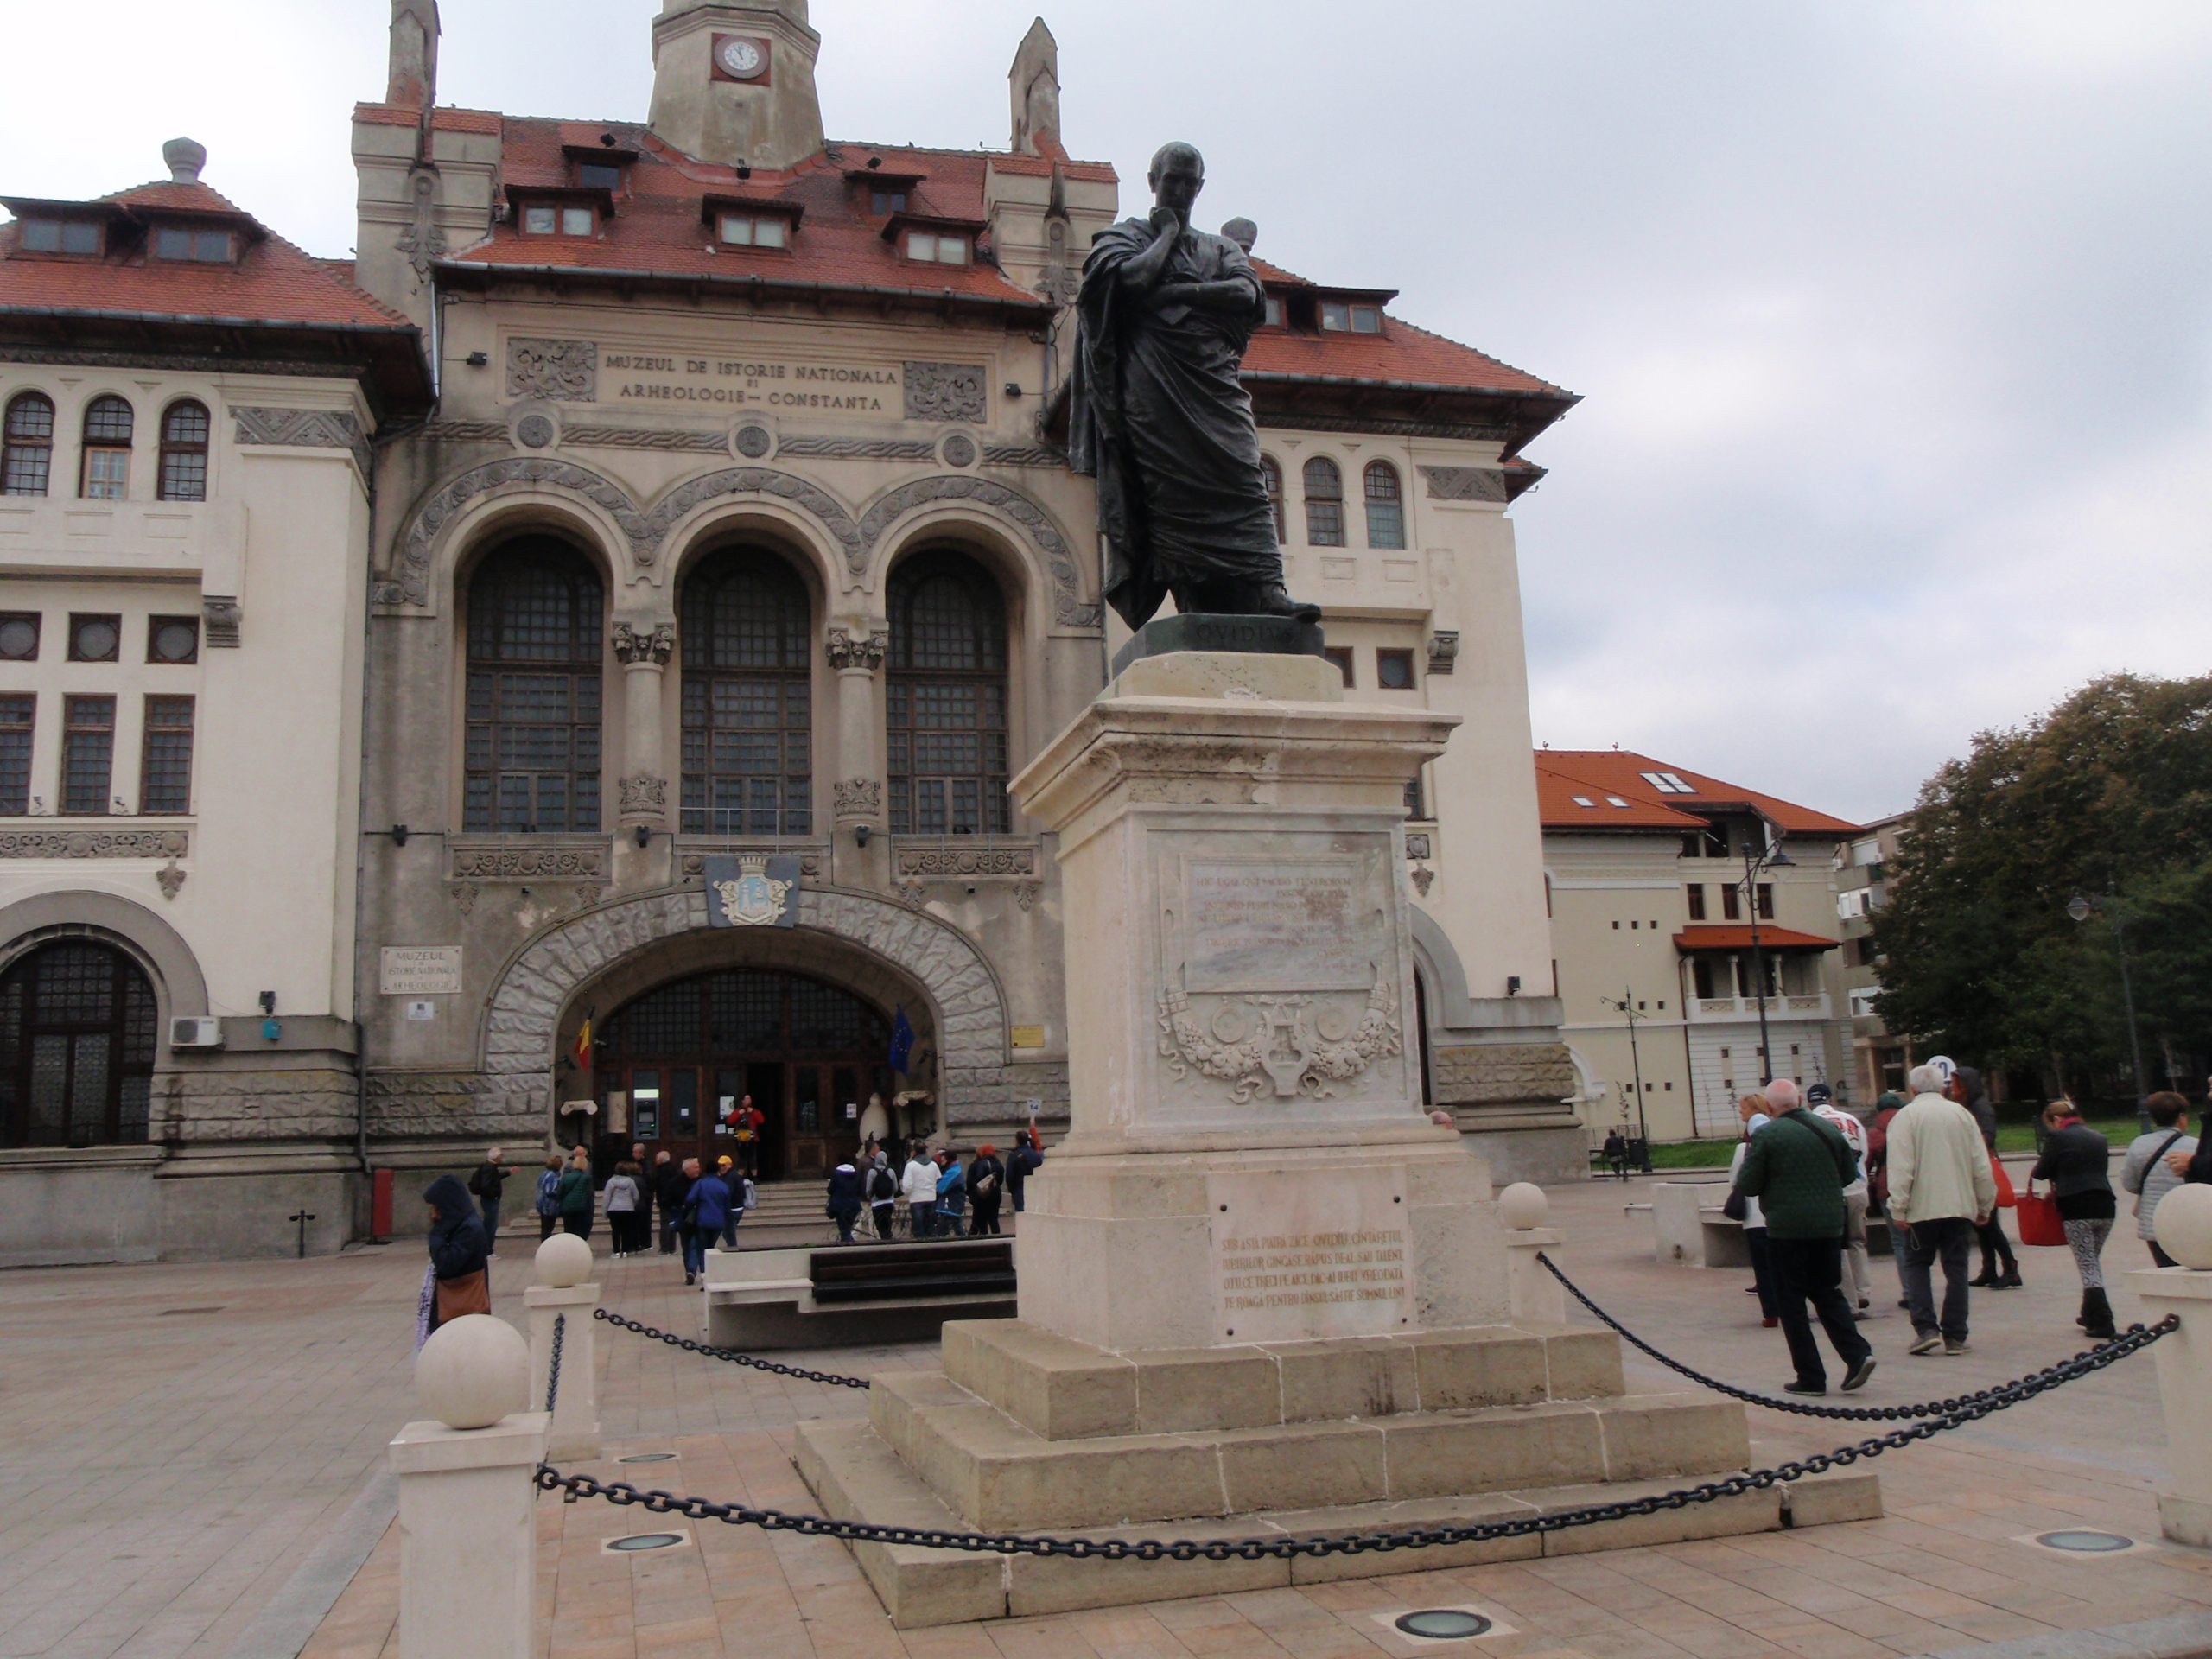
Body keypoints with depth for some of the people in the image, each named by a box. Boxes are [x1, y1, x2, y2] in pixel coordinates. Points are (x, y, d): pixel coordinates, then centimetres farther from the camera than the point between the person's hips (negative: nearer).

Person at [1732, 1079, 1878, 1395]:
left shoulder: (1766, 1135, -11)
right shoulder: (1829, 1129, 5)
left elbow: (1747, 1186, -9)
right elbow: (1850, 1173, 15)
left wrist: (1747, 1160, 10)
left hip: (1787, 1229, -5)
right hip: (1829, 1227, 5)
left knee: (1791, 1301, 4)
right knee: (1829, 1293, 18)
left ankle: (1810, 1377, 4)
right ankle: (1858, 1353, -1)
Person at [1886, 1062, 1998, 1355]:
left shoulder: (1905, 1117, -4)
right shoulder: (1962, 1114, 8)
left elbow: (1901, 1168, -11)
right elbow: (1982, 1165, 8)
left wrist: (1898, 1209, -9)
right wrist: (1984, 1206, 15)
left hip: (1922, 1208, -3)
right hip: (1961, 1206, 3)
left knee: (1916, 1264, 9)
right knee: (1956, 1269, 7)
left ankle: (1926, 1329, -4)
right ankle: (1955, 1337, 8)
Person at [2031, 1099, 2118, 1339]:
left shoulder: (2057, 1137, -3)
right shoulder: (2098, 1138, 16)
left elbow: (2043, 1171, -2)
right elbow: (2101, 1169, 21)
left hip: (2077, 1208, -6)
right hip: (2104, 1205, 6)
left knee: (2087, 1265, -3)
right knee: (2093, 1261, 19)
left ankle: (2103, 1325, -10)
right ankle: (2091, 1315, 29)